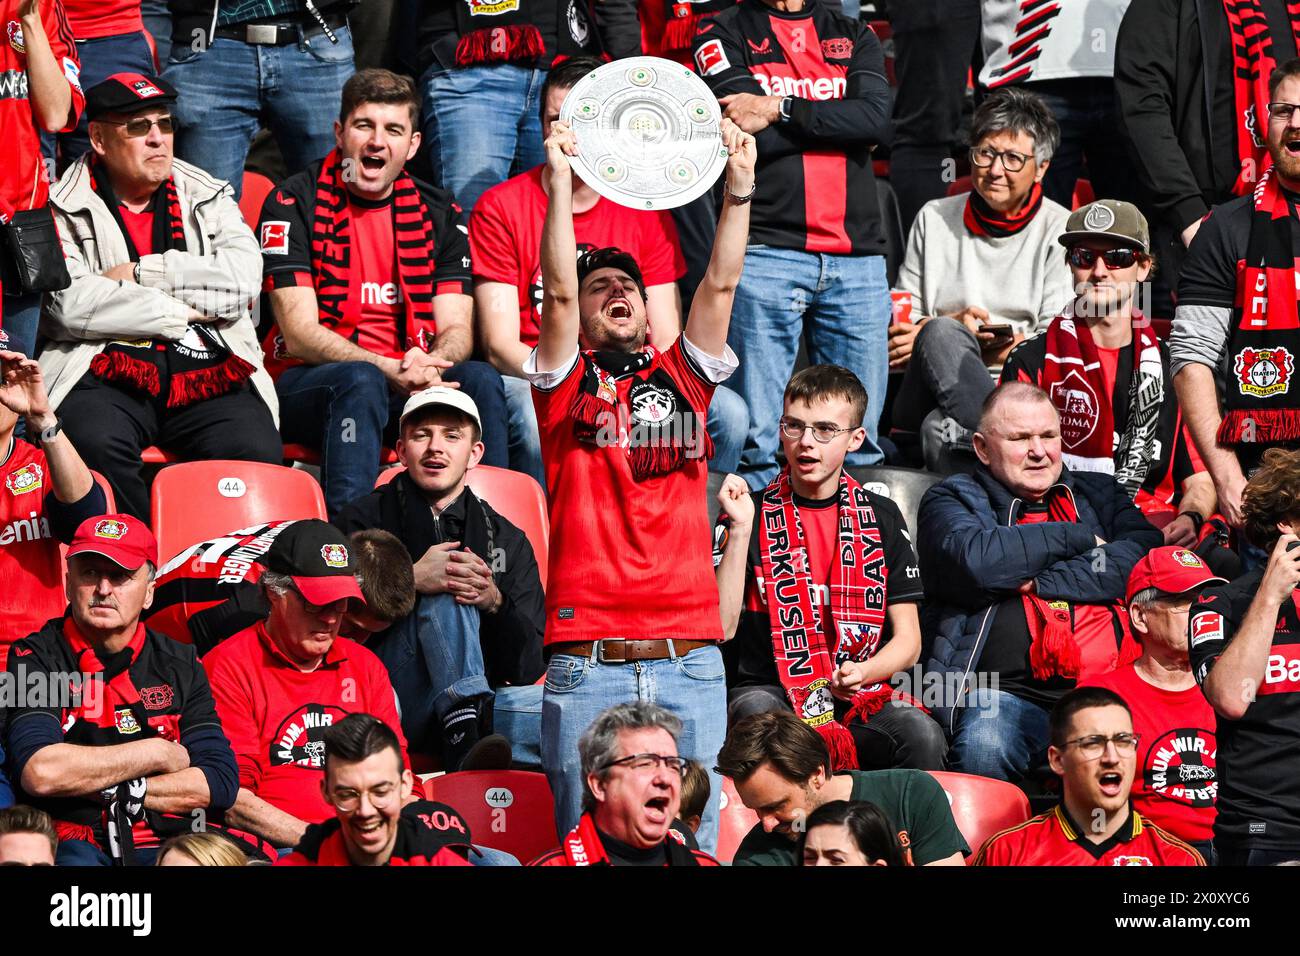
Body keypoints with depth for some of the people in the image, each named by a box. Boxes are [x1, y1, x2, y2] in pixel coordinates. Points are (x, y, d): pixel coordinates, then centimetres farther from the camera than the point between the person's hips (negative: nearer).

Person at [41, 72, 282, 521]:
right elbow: (69, 305, -6)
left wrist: (142, 273, -2)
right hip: (106, 375, -2)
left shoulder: (209, 199, 21)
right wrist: (182, 310, -2)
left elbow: (242, 281, 2)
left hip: (210, 376, 2)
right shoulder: (63, 210, 12)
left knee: (255, 451, -29)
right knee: (96, 443, -35)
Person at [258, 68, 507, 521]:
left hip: (407, 383, 4)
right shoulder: (293, 204, -1)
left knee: (480, 378, -25)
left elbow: (457, 328, 5)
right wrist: (388, 369, -24)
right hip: (305, 381, -4)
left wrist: (430, 362, -21)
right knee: (361, 381, -36)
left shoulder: (439, 215, 12)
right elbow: (299, 332, -9)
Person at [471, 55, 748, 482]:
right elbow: (499, 344, -7)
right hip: (532, 380, -3)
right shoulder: (500, 208, -1)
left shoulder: (646, 211, 8)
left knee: (728, 413, -22)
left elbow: (668, 342, 6)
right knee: (536, 418, -39)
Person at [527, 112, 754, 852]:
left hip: (690, 660, 2)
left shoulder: (683, 378, 15)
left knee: (693, 842, 3)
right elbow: (557, 289, -4)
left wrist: (740, 186, -3)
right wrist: (562, 186, -11)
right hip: (588, 669, -2)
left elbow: (721, 284, 6)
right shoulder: (567, 385, 9)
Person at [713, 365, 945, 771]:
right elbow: (720, 627, -5)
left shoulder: (882, 518, 13)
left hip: (859, 694, 1)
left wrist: (863, 672, -11)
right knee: (755, 711, -38)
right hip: (767, 688, -1)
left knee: (922, 734, -32)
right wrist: (740, 529, -11)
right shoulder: (750, 513, 6)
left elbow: (907, 638, 11)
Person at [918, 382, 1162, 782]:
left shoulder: (1098, 494, 25)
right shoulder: (953, 500, 16)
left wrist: (1040, 582, -5)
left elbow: (1144, 558, 4)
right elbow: (977, 560, -8)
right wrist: (1079, 538, 3)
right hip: (1007, 692, -2)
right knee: (984, 748, -37)